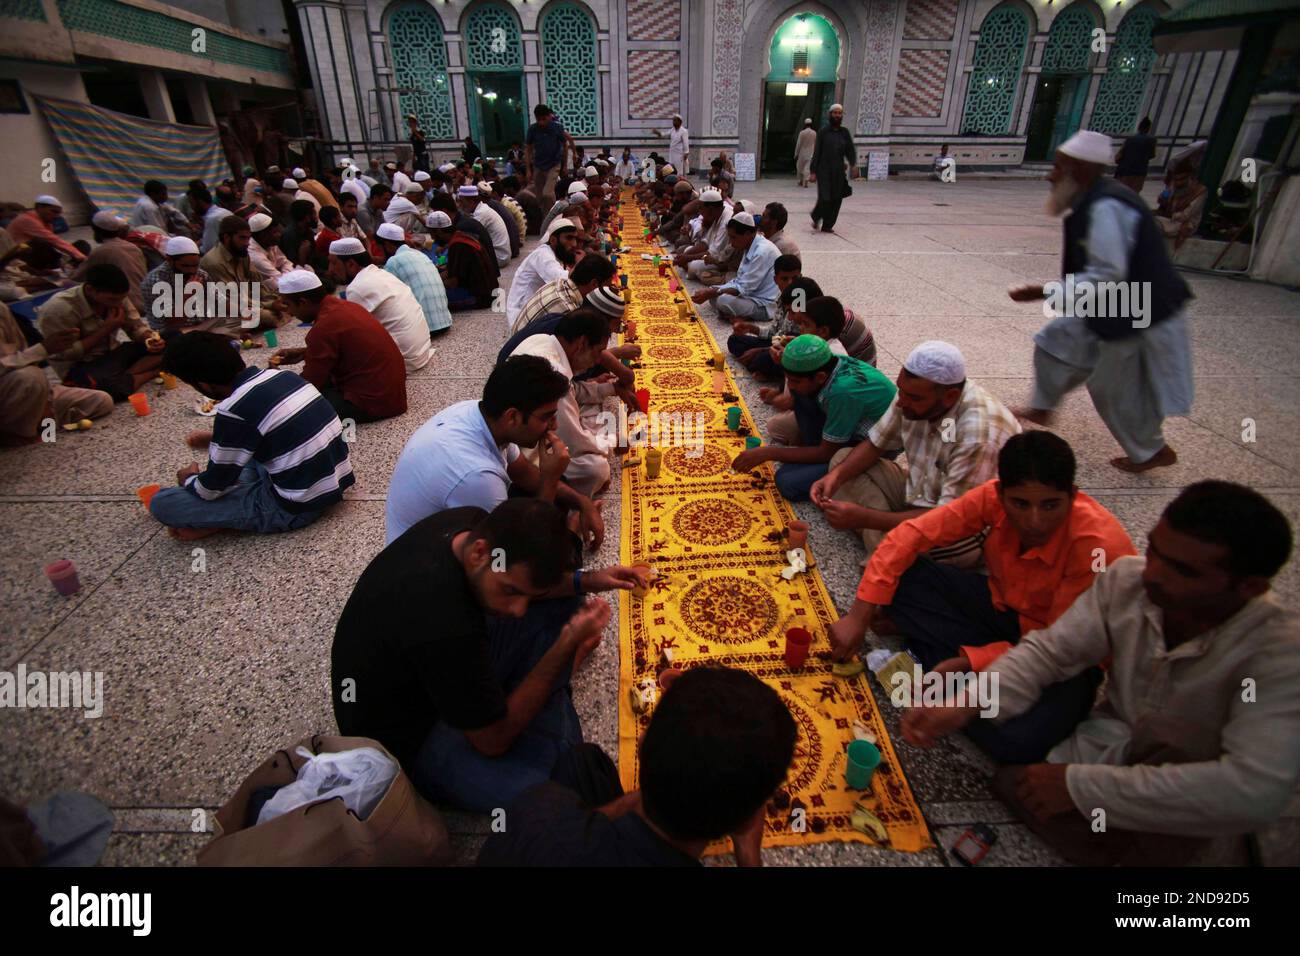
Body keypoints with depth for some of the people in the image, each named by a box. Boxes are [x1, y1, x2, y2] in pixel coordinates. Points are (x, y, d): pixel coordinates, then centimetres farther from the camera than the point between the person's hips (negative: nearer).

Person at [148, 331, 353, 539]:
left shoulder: (234, 412, -20)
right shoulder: (279, 374, 2)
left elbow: (212, 489, -5)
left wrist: (189, 480, 17)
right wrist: (216, 439, 30)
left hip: (298, 508, -8)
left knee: (162, 503, -6)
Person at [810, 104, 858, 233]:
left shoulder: (845, 133, 10)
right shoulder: (824, 132, 2)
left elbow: (850, 150, 5)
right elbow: (816, 152, -1)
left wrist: (853, 165, -13)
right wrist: (813, 171, -7)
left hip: (839, 171, 3)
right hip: (824, 170, -3)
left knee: (836, 199, -1)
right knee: (825, 198, -11)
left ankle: (827, 225, 10)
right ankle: (816, 218, 17)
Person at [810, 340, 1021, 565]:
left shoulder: (979, 435, -33)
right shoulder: (915, 393, -13)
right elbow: (875, 444, 2)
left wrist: (864, 518, -31)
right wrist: (836, 476, -16)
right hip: (918, 498, 8)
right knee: (843, 457, -3)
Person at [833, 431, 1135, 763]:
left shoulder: (1100, 546, -30)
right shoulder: (994, 497, -20)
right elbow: (911, 535, -18)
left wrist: (966, 664, -30)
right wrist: (859, 617, -22)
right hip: (1001, 606, 4)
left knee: (1021, 741, -33)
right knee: (899, 574, -17)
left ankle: (925, 655, -11)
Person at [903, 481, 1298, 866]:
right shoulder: (1128, 579, -18)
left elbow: (1257, 790, -39)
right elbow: (1047, 652, -12)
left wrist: (1078, 784, -34)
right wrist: (962, 707, -29)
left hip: (1194, 824, -2)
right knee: (1014, 783, -20)